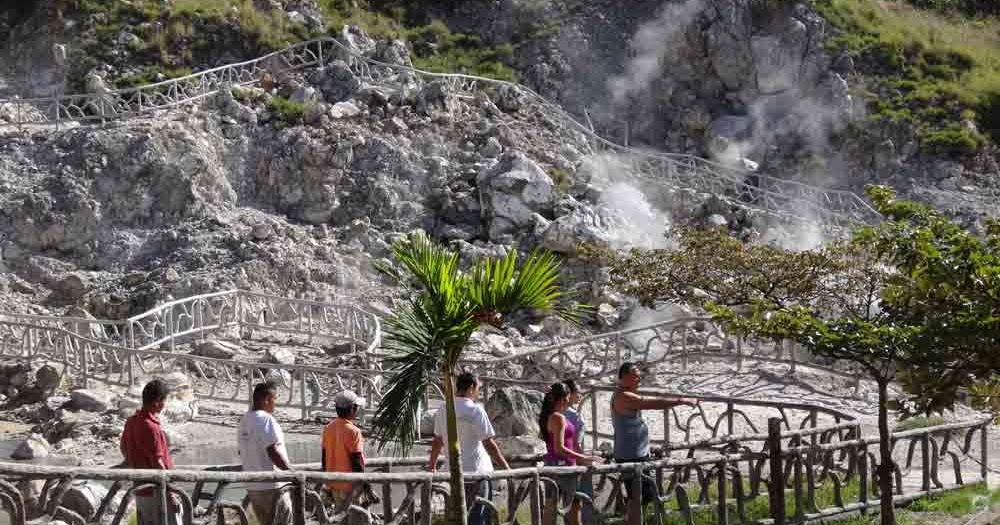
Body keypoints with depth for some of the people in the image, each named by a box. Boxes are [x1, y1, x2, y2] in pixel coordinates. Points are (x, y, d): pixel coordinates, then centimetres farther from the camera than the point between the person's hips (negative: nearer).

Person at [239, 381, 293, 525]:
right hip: (271, 486, -9)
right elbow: (273, 452, -22)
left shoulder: (245, 420, 12)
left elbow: (242, 452, 21)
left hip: (252, 486, 9)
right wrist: (292, 472, -16)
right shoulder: (266, 419, -16)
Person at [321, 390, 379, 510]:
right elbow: (357, 463, -19)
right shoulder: (353, 431, -18)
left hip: (334, 484, 7)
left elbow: (324, 458, 10)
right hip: (350, 485, -7)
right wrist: (367, 490, -14)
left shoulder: (328, 428, 4)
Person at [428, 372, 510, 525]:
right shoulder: (475, 410, -14)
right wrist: (506, 467, -10)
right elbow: (489, 444, -16)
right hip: (477, 471, -6)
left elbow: (437, 441, 11)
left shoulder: (443, 411, 4)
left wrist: (432, 465, 23)